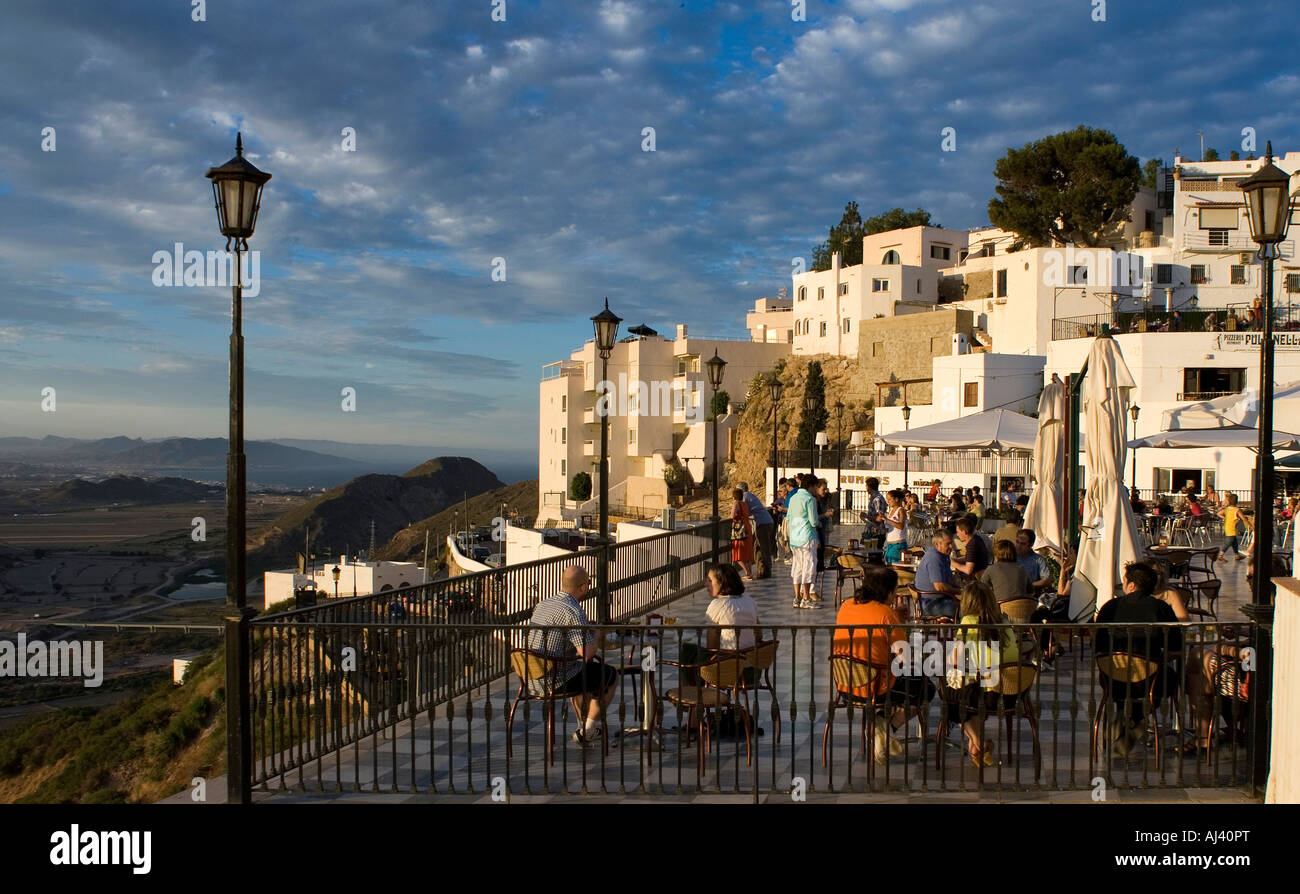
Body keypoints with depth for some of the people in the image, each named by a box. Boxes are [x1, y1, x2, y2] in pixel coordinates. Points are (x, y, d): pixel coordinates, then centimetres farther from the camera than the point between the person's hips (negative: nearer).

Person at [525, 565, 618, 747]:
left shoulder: (543, 604, 9)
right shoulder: (573, 612, -19)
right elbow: (587, 653, -23)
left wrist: (588, 631, 20)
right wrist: (595, 639, -2)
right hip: (557, 681, -8)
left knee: (589, 668, 34)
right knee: (610, 675, 11)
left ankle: (586, 726, 38)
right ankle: (588, 731, 13)